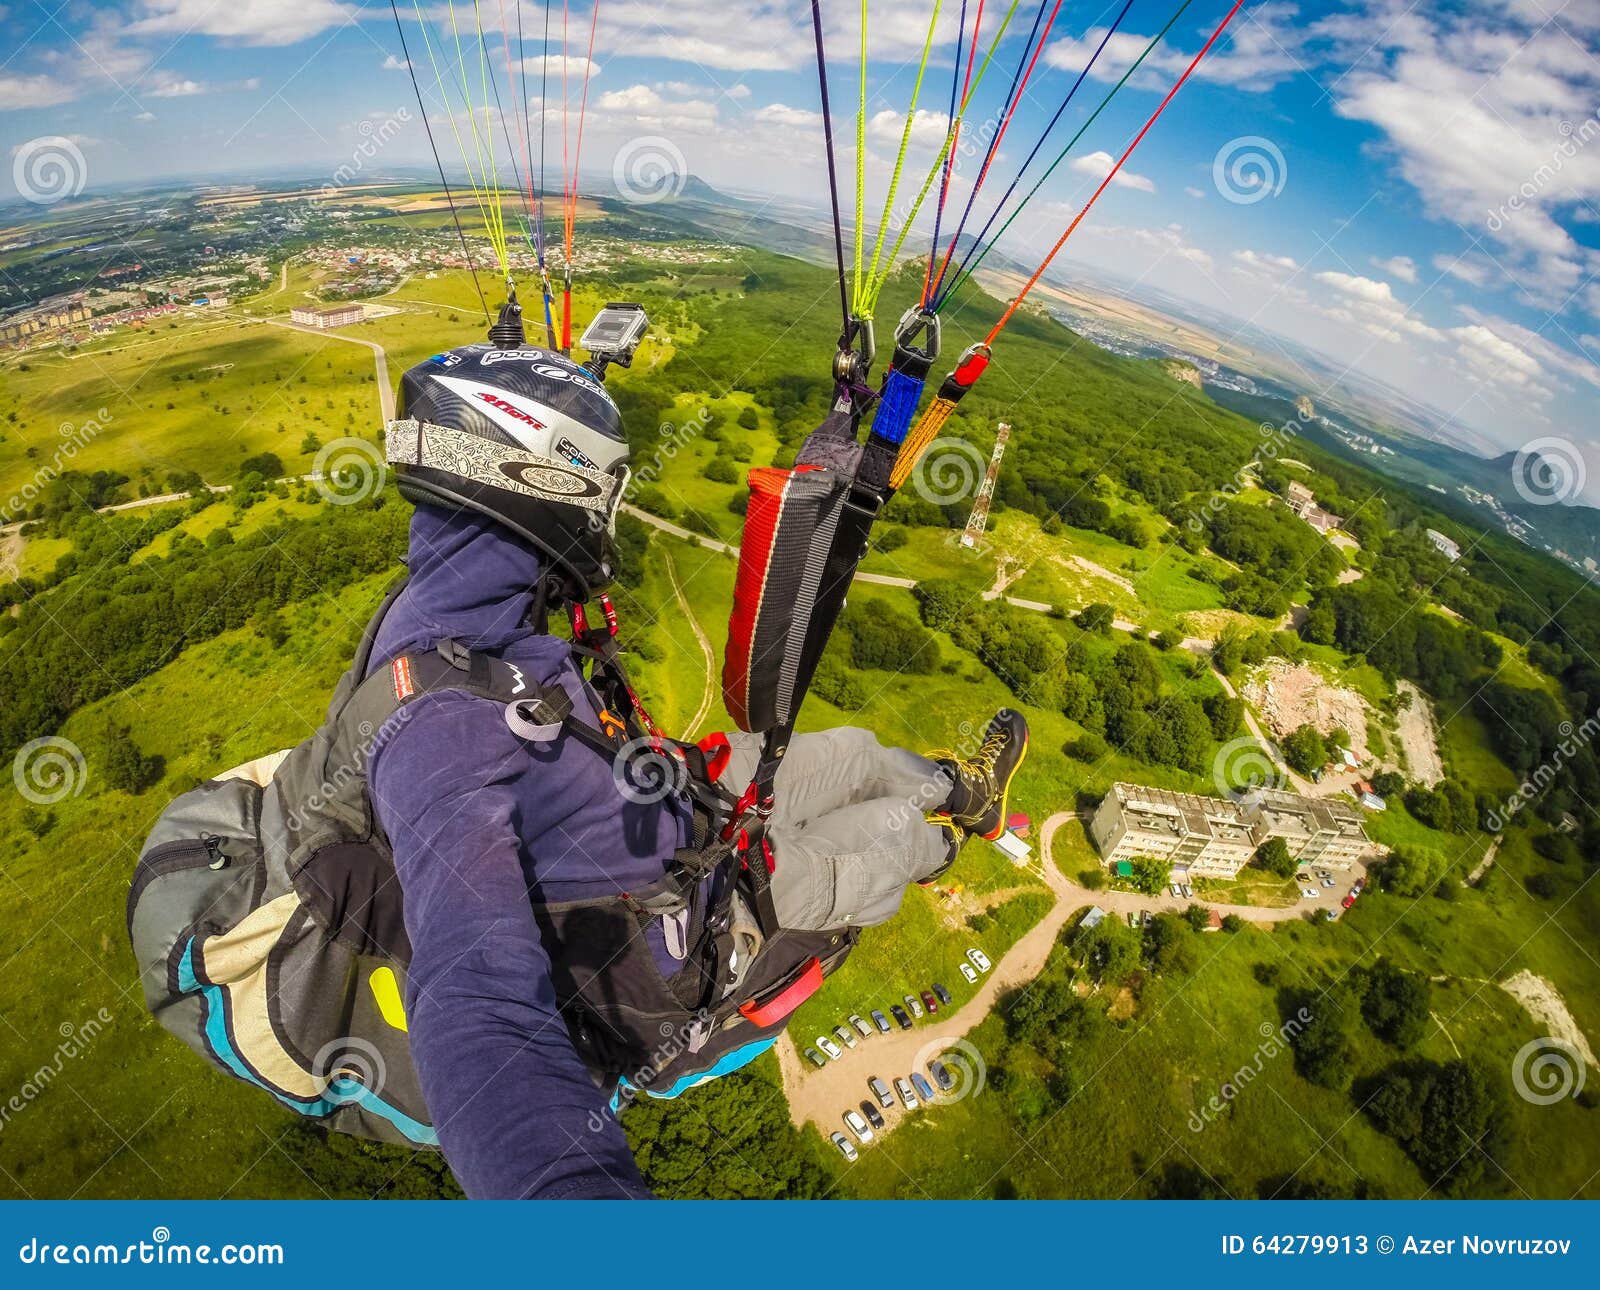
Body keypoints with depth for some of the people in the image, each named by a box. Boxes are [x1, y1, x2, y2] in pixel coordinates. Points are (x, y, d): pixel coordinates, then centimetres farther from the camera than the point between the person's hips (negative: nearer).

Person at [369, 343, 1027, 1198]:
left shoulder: (451, 600, -13)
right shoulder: (444, 718, -41)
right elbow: (478, 1002, -52)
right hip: (671, 917, -7)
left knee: (852, 754, 16)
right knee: (889, 832, 10)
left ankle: (951, 786, 50)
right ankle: (943, 832, 49)